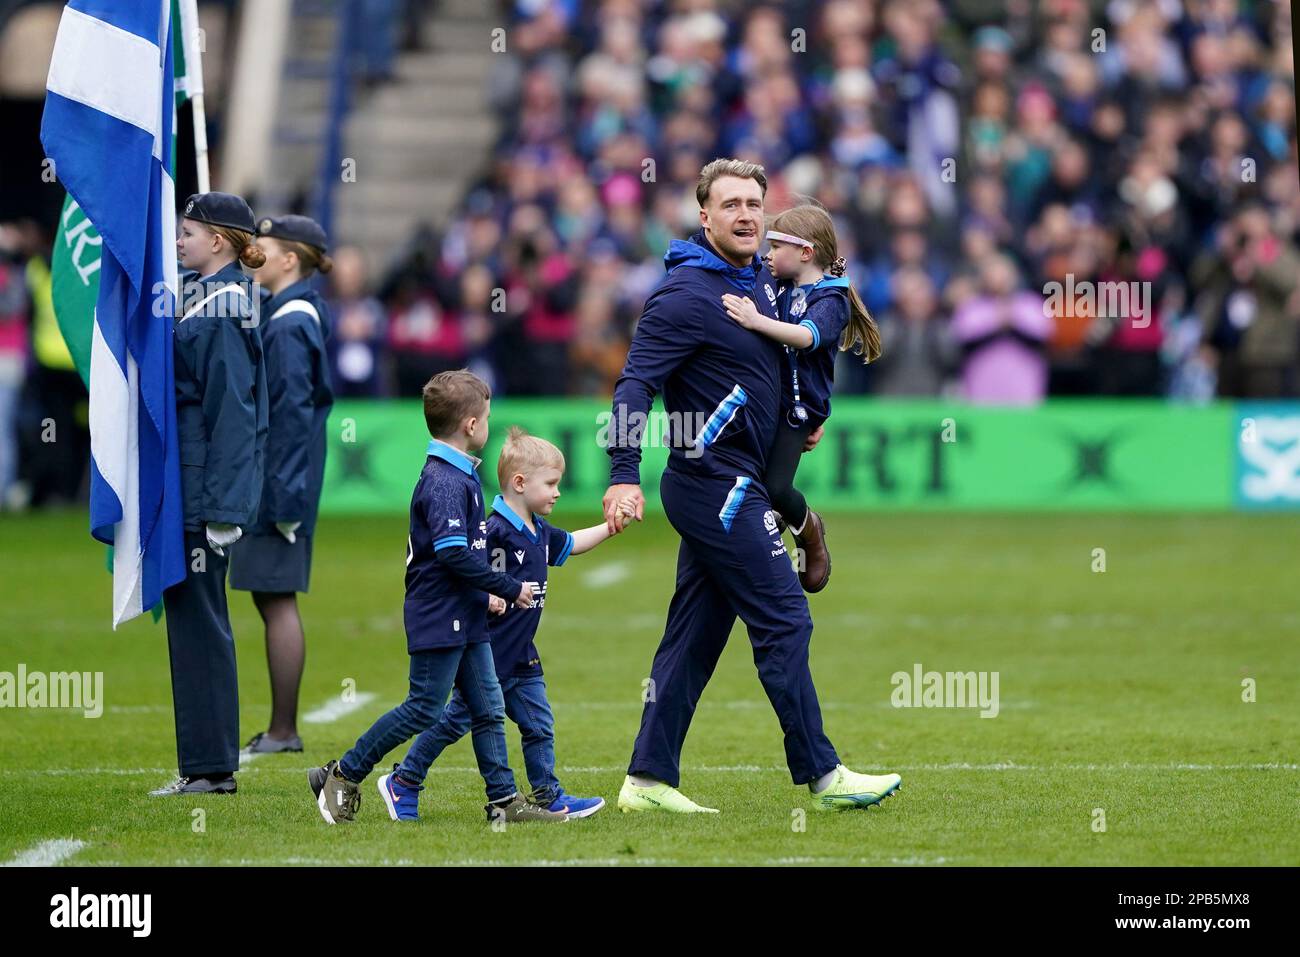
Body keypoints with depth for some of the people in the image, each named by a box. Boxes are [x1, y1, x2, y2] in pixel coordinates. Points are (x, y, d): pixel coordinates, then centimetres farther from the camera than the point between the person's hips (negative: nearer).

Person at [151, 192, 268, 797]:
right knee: (192, 620, 13)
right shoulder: (204, 298, 15)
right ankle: (207, 765, 18)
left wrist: (222, 508, -19)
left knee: (197, 621, -6)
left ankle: (210, 766, -2)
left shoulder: (222, 309, -14)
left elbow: (232, 410, -18)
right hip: (187, 489, 10)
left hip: (203, 490, -10)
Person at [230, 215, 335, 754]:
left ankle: (283, 731, -2)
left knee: (277, 599, -6)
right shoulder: (292, 315, 14)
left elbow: (292, 413, -19)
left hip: (276, 482, -10)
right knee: (270, 598, 13)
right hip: (269, 481, 10)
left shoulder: (289, 326, -16)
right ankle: (282, 729, 17)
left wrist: (284, 498, -20)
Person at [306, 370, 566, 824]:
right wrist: (511, 588, -19)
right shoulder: (444, 483, -20)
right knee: (423, 709, -3)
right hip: (438, 618, -10)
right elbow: (454, 554, -26)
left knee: (488, 708, 9)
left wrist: (489, 592, 13)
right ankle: (342, 776, 7)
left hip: (465, 617, 10)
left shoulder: (460, 476, 12)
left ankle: (504, 800, 11)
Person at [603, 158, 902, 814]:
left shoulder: (758, 278, 12)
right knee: (783, 620, -7)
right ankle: (821, 776, -2)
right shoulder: (687, 293, -16)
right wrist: (624, 476, -27)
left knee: (695, 633, 9)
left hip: (730, 487, 9)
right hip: (717, 484, -9)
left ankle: (649, 779, 11)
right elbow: (635, 384, -19)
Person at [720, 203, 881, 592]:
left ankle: (809, 529, 13)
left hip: (796, 406, -7)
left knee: (775, 487, -18)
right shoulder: (783, 290, 10)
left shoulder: (830, 300, -11)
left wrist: (757, 322, -46)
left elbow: (807, 336, -32)